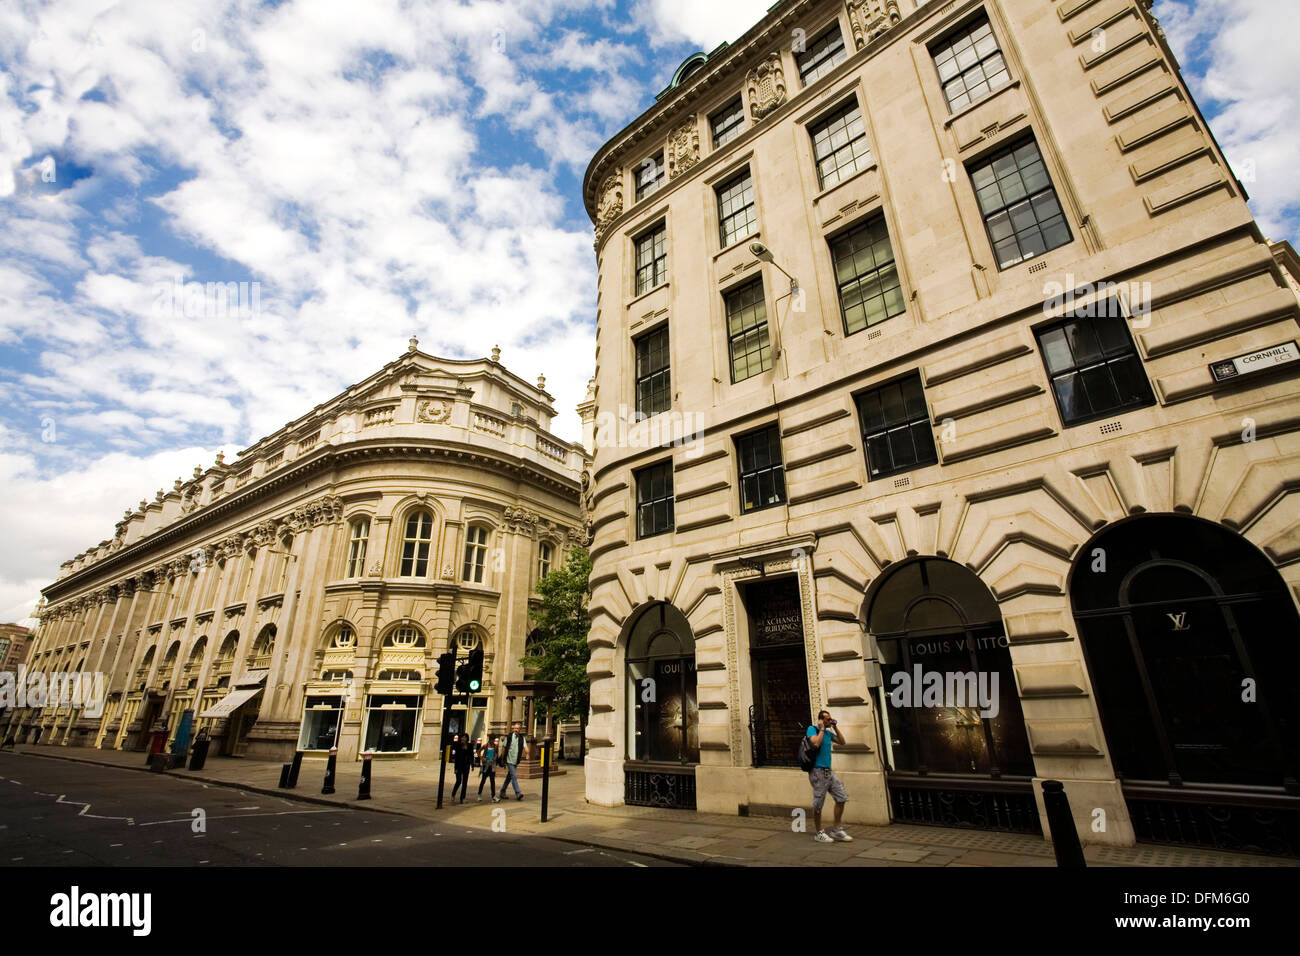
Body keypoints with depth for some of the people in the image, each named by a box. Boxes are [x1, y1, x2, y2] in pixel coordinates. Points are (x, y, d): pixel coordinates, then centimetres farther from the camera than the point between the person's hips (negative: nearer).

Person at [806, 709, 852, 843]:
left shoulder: (828, 732, 14)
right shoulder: (812, 729, -9)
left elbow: (842, 742, 15)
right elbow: (816, 743, -24)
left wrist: (835, 727, 8)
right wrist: (822, 729, -15)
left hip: (828, 771, 8)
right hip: (818, 771, -8)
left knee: (842, 797, 4)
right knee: (818, 804, 0)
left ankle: (836, 830, 16)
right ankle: (819, 833, 15)